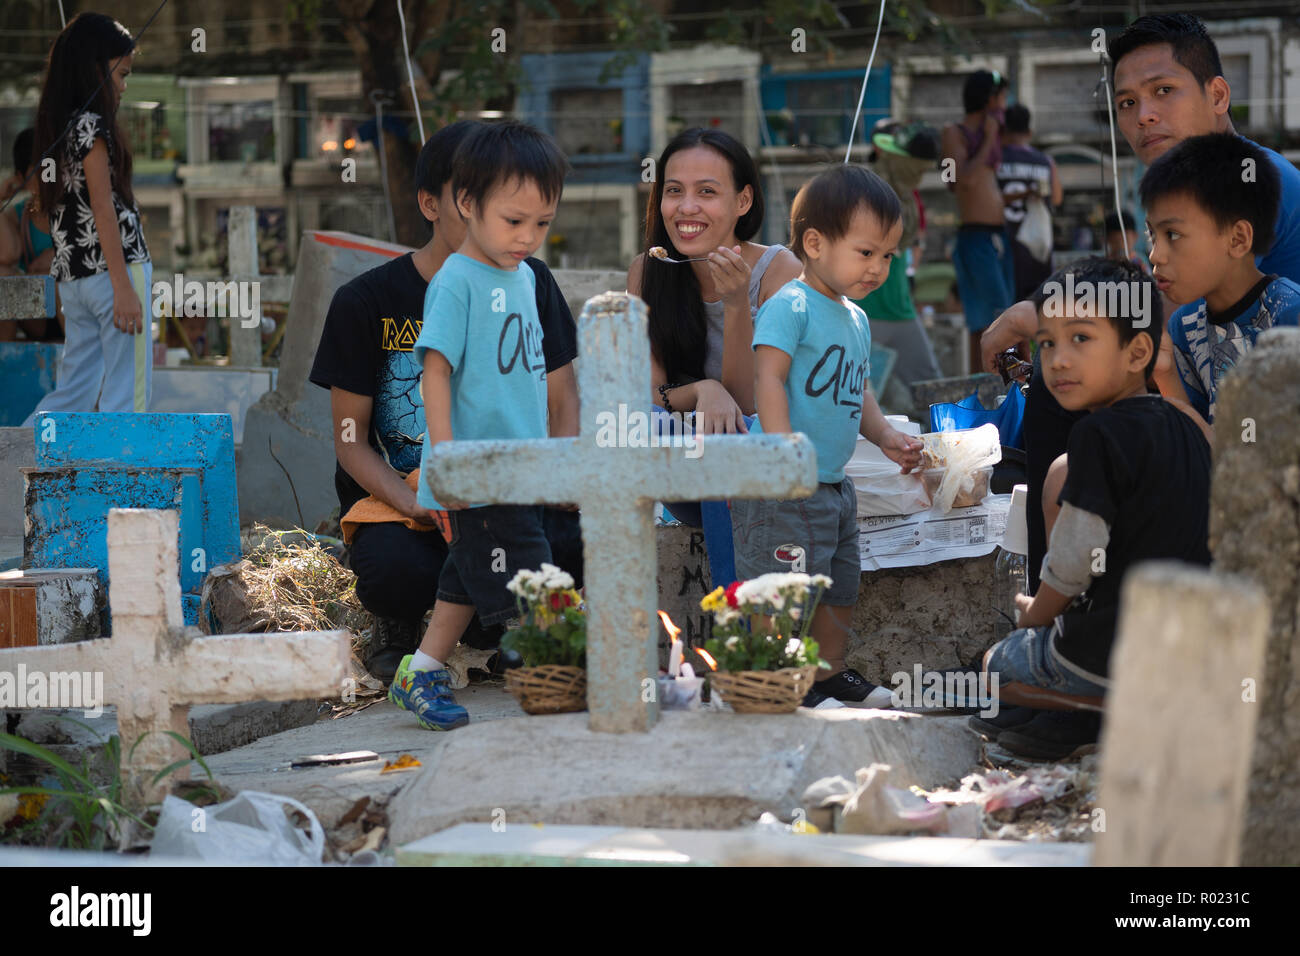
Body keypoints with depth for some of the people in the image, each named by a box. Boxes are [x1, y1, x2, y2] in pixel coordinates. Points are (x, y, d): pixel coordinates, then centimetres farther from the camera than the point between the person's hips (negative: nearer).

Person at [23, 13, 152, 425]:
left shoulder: (56, 129, 14)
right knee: (128, 394, -4)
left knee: (75, 392, 13)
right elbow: (103, 208, -14)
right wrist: (123, 287, -17)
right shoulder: (91, 124, -10)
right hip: (112, 268, -9)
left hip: (72, 276, 9)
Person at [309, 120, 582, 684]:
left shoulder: (529, 285, 5)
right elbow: (351, 442, -4)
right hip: (396, 497, -3)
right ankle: (399, 623, 2)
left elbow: (564, 408, 8)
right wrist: (423, 509, -22)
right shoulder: (367, 300, -5)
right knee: (395, 571, -38)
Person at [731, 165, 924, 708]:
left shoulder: (856, 319, 16)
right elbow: (768, 378, -22)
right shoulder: (790, 305, -13)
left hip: (834, 486, 9)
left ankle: (829, 676, 35)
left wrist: (885, 435, 11)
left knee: (840, 597, 19)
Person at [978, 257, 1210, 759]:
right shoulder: (1183, 428, 6)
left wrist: (1036, 614, 6)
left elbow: (1073, 563, -16)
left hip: (1111, 655, -7)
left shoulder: (1100, 434, -18)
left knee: (997, 665, 23)